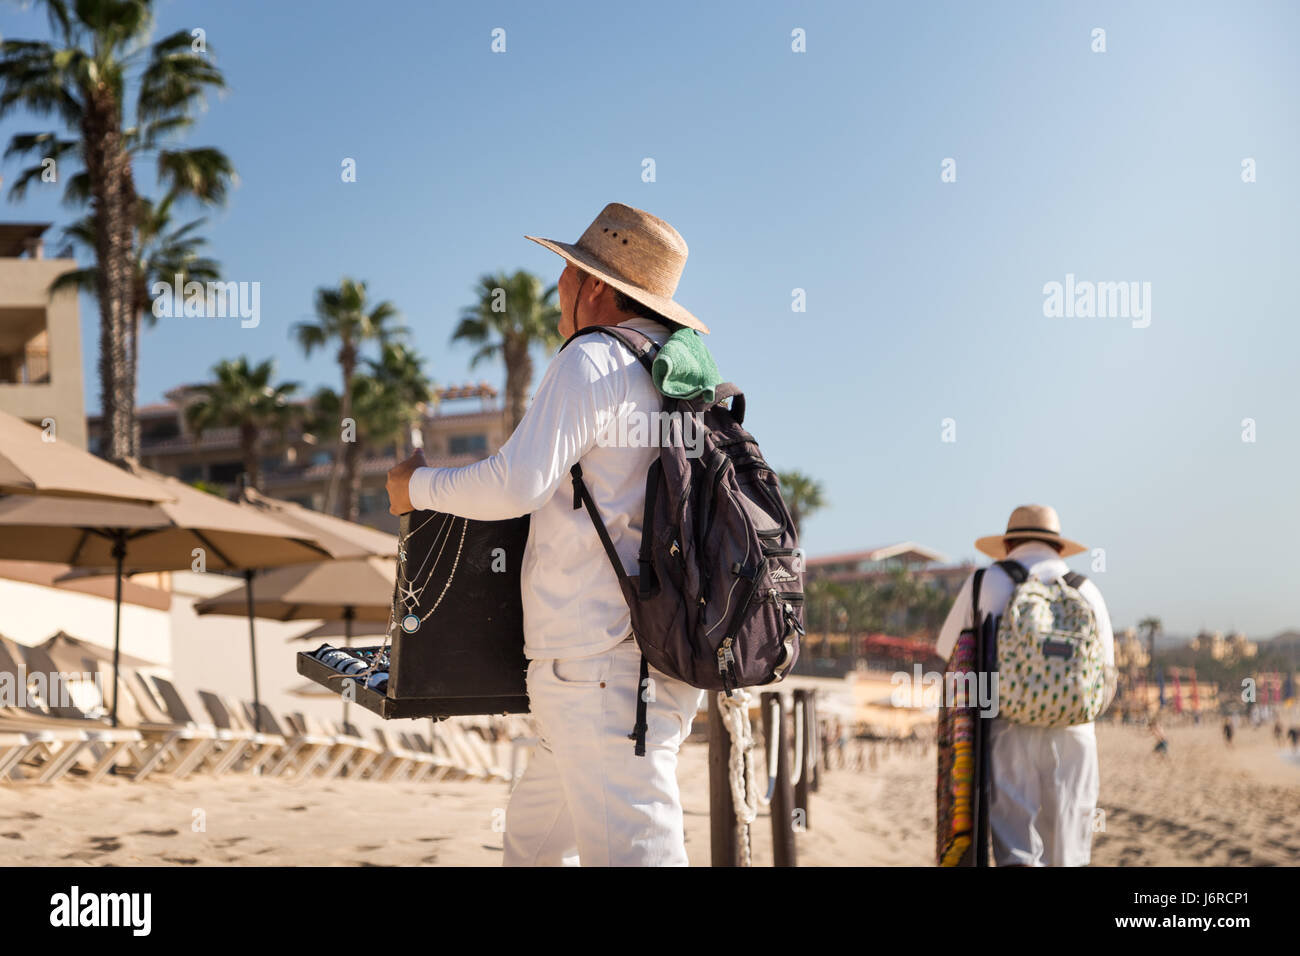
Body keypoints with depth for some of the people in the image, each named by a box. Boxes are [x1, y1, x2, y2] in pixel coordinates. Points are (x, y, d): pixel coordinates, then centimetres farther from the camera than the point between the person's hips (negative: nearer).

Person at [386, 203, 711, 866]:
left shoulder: (592, 361, -10)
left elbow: (518, 483, -20)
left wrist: (419, 485, -3)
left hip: (602, 667, -10)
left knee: (631, 850, -11)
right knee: (533, 835, 21)